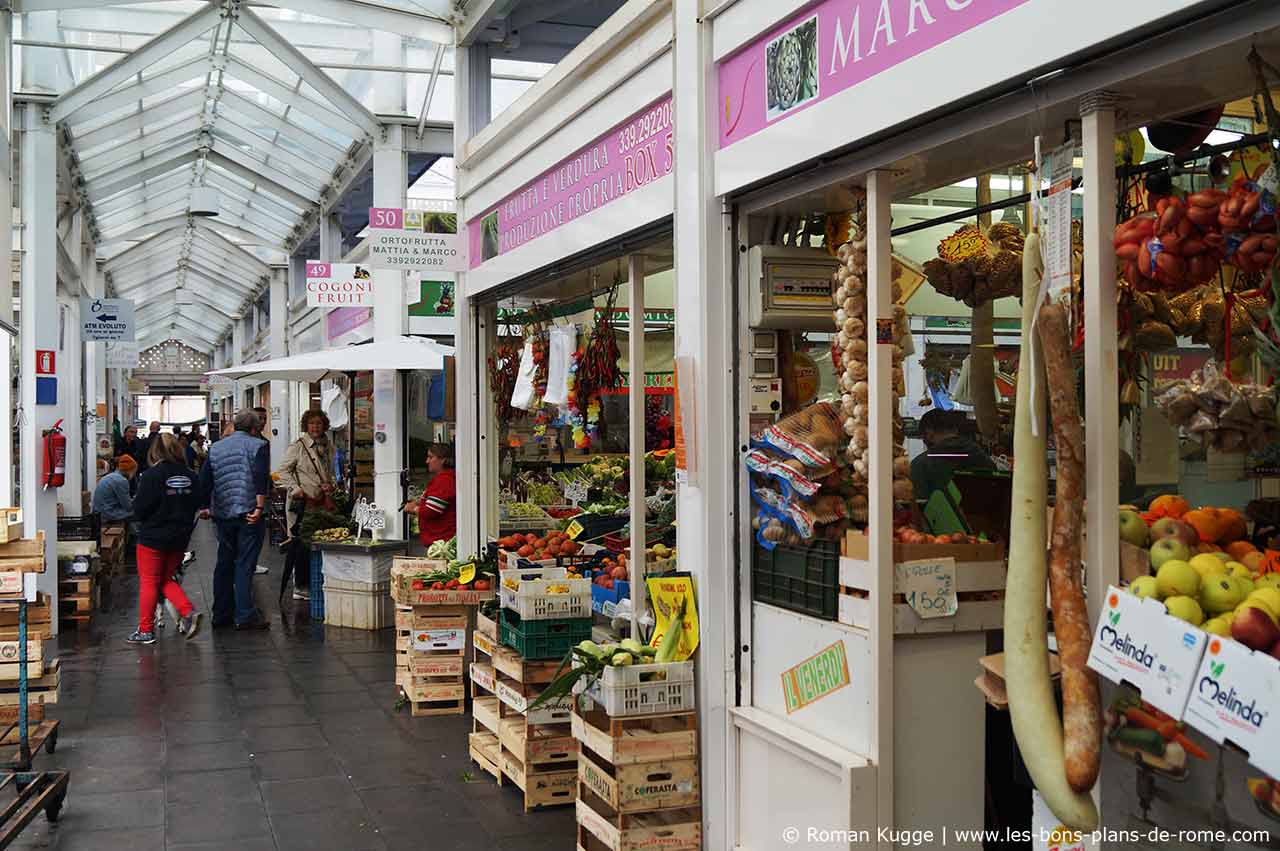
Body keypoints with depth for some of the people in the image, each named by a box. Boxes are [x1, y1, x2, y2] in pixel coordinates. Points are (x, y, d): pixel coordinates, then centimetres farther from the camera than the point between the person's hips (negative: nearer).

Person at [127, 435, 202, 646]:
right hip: (180, 538, 5)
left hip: (153, 537, -5)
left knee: (148, 582, 6)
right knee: (166, 579, 19)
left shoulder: (151, 475, -15)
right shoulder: (190, 476, 1)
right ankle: (189, 611, 0)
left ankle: (145, 630, 9)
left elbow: (139, 509, -15)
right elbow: (196, 504, 6)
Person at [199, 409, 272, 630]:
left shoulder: (215, 448, 13)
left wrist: (204, 506, 19)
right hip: (248, 513, -5)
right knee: (245, 563, -4)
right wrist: (259, 507, -18)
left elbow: (204, 479, 11)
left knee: (224, 563, 14)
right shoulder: (258, 445, -2)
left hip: (223, 513, 5)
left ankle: (221, 614, 18)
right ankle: (244, 615, -6)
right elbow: (261, 477, -15)